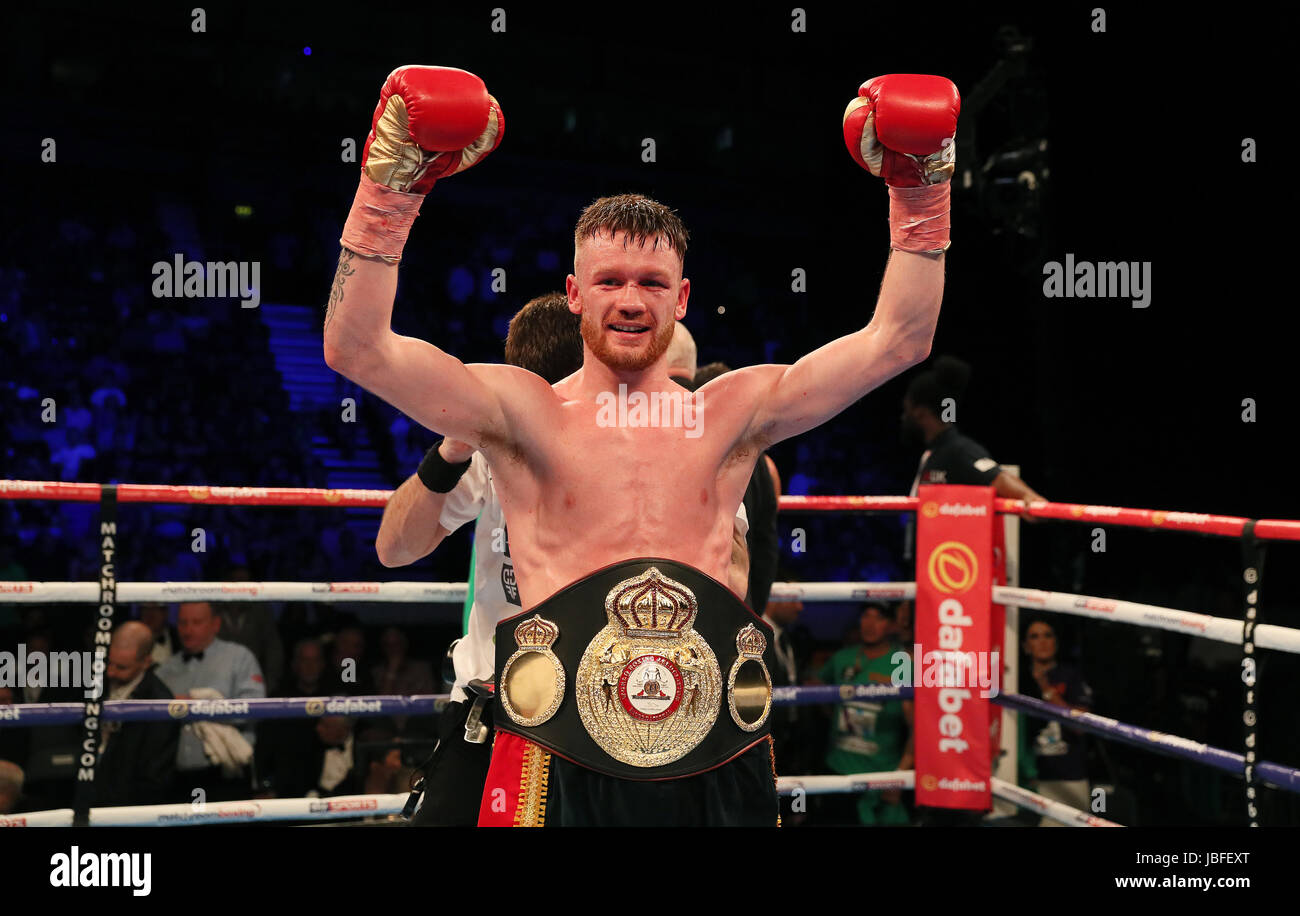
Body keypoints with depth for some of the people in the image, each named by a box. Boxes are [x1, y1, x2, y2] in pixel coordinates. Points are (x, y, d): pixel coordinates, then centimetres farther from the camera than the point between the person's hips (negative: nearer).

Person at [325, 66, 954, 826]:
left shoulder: (733, 412, 8)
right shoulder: (524, 412, 2)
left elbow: (898, 340, 7)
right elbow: (358, 348, -8)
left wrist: (920, 190, 1)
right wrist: (392, 185, -15)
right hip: (561, 759, -2)